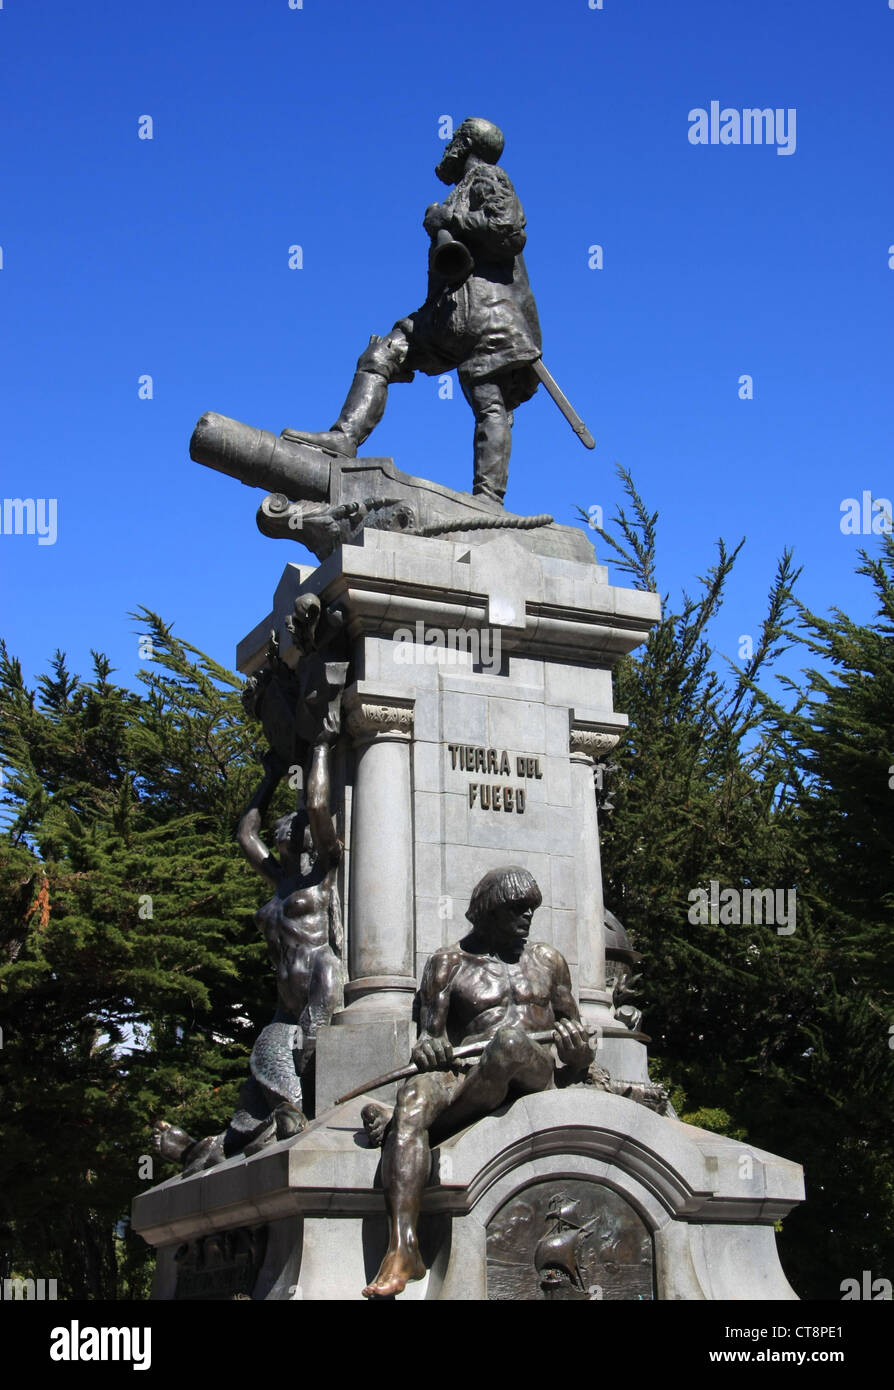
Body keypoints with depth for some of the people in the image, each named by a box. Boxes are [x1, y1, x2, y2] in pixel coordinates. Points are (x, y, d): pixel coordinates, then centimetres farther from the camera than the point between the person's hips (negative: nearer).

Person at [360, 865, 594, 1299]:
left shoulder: (546, 959, 25)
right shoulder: (449, 962, 16)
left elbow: (572, 1023, 28)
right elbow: (431, 1032, 7)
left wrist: (579, 1049, 2)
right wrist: (427, 1046, -19)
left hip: (536, 1074, 1)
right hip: (467, 1074, -1)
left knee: (509, 1041, -37)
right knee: (414, 1092, -36)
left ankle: (398, 1121, -21)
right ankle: (402, 1247, -49)